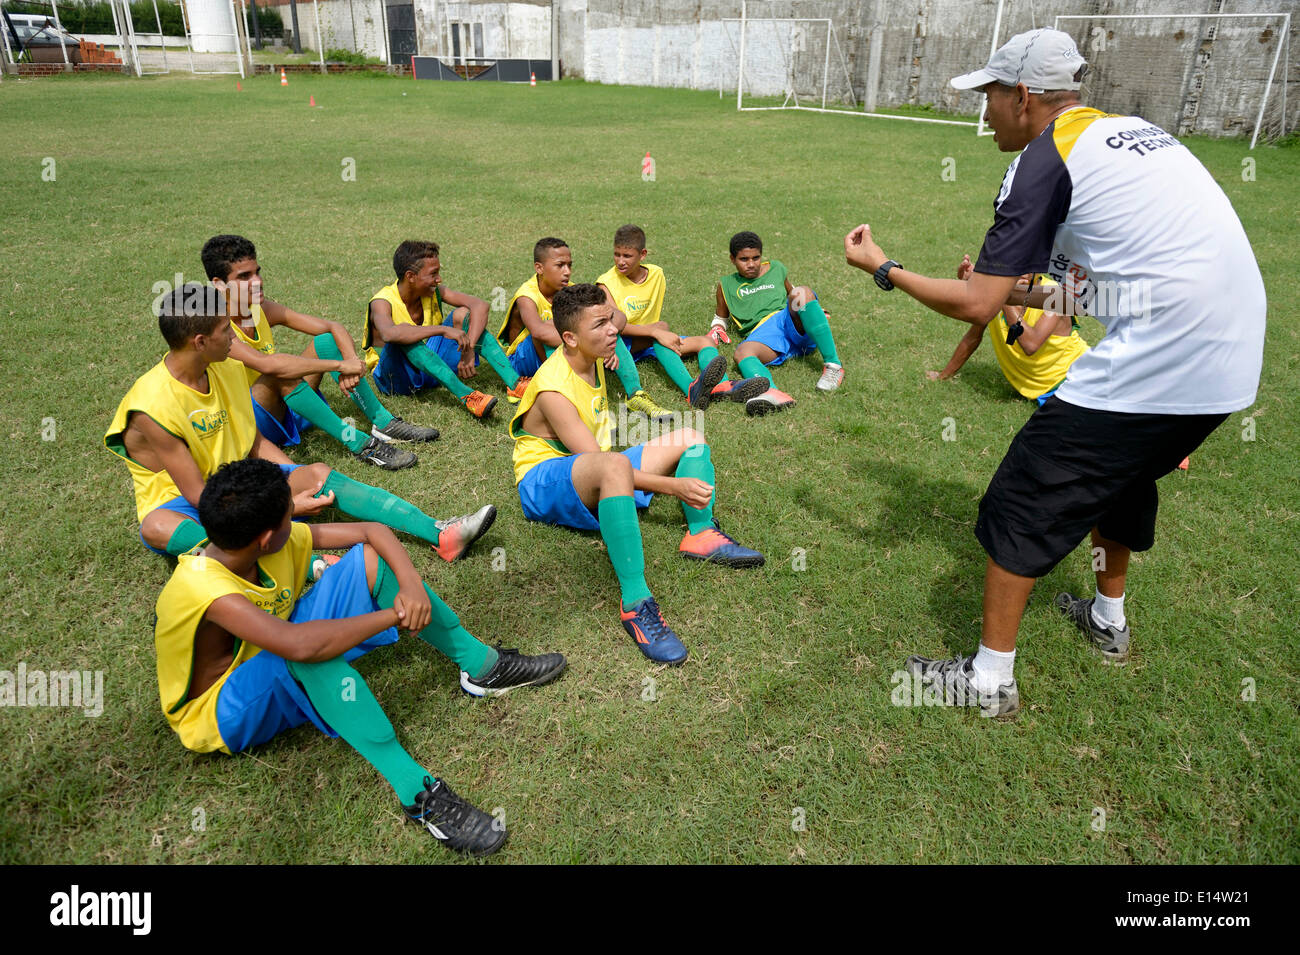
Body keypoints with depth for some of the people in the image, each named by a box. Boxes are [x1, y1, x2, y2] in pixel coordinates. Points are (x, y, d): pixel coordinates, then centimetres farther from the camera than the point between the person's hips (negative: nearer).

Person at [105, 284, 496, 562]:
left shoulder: (228, 368, -3)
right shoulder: (151, 406, -25)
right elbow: (198, 495, -24)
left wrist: (304, 481, -7)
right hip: (181, 504, -6)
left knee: (321, 474, -17)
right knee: (158, 528, -40)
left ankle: (440, 534, -26)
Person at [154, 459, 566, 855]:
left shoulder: (277, 541, -14)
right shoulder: (200, 586, -36)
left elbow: (371, 531, -9)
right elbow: (299, 644, -50)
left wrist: (410, 582, -27)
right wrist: (394, 614, -37)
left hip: (286, 680, 7)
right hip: (224, 715, -7)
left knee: (369, 558, -10)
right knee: (310, 652, -42)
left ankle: (482, 666, -3)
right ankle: (419, 793, -39)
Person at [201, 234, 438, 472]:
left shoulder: (263, 310, -2)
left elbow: (334, 327, -3)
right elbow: (266, 364, -38)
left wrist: (352, 361, -24)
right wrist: (340, 365, -38)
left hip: (283, 410, 7)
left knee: (326, 341, -5)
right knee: (280, 374, -34)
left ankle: (384, 422, -7)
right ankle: (357, 443, -31)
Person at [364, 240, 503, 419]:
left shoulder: (434, 292, -6)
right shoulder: (383, 302, -20)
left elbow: (480, 305, -16)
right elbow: (389, 334, -44)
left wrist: (469, 349, -30)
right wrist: (443, 329, -46)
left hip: (431, 369, 5)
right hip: (395, 377, -5)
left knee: (463, 313, -11)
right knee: (404, 338, -36)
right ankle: (465, 396, -47)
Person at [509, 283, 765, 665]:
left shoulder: (592, 360, 2)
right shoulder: (553, 390, -25)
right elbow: (598, 460, -29)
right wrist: (674, 484, -29)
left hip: (596, 481, 9)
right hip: (545, 480, -9)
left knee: (690, 437, 5)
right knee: (615, 466, -44)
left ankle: (700, 534, -15)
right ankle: (635, 602, -46)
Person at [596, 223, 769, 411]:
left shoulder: (656, 274, 7)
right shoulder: (607, 283, -10)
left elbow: (658, 315, 14)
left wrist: (669, 338, -4)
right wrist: (657, 331, -33)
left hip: (653, 343, 6)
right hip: (622, 346, -6)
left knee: (704, 341, -12)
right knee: (661, 326, -33)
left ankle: (723, 387, -45)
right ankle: (692, 389, -57)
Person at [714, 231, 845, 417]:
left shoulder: (776, 269, 26)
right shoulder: (726, 285, 24)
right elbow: (721, 317, 36)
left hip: (794, 324, 1)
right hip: (763, 333, -1)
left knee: (801, 292, -31)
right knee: (742, 352, -35)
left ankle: (833, 364, -34)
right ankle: (770, 391, -66)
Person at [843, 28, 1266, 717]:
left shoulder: (1046, 160, -7)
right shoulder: (1137, 133, 18)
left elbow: (975, 306, -10)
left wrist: (883, 270, 2)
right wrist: (1023, 292, 29)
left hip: (1151, 368, -9)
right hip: (1229, 362, 9)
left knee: (1021, 506, 1)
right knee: (1121, 472, 30)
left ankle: (990, 680, 12)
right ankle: (1109, 620, 48)